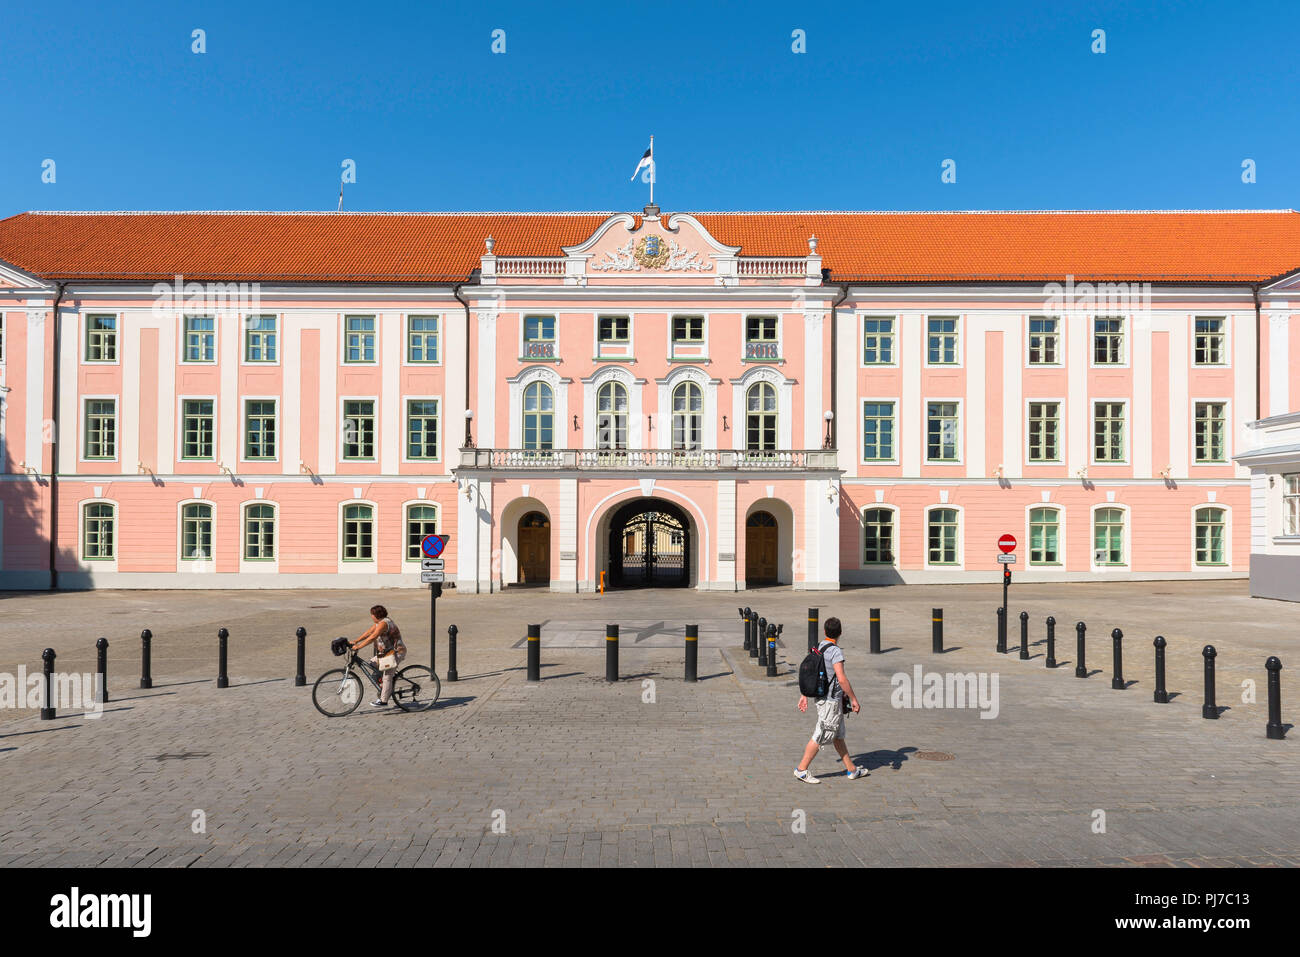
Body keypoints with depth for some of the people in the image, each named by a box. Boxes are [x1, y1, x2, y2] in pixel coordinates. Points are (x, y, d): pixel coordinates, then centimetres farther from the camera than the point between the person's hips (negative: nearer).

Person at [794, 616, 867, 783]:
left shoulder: (818, 648, 7)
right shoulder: (835, 651, -19)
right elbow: (842, 679, -24)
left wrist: (804, 696, 18)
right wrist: (854, 700, -15)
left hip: (822, 698, 9)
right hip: (831, 701, -9)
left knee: (838, 736, 16)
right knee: (820, 737, -1)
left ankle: (852, 770, 26)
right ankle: (801, 770, 6)